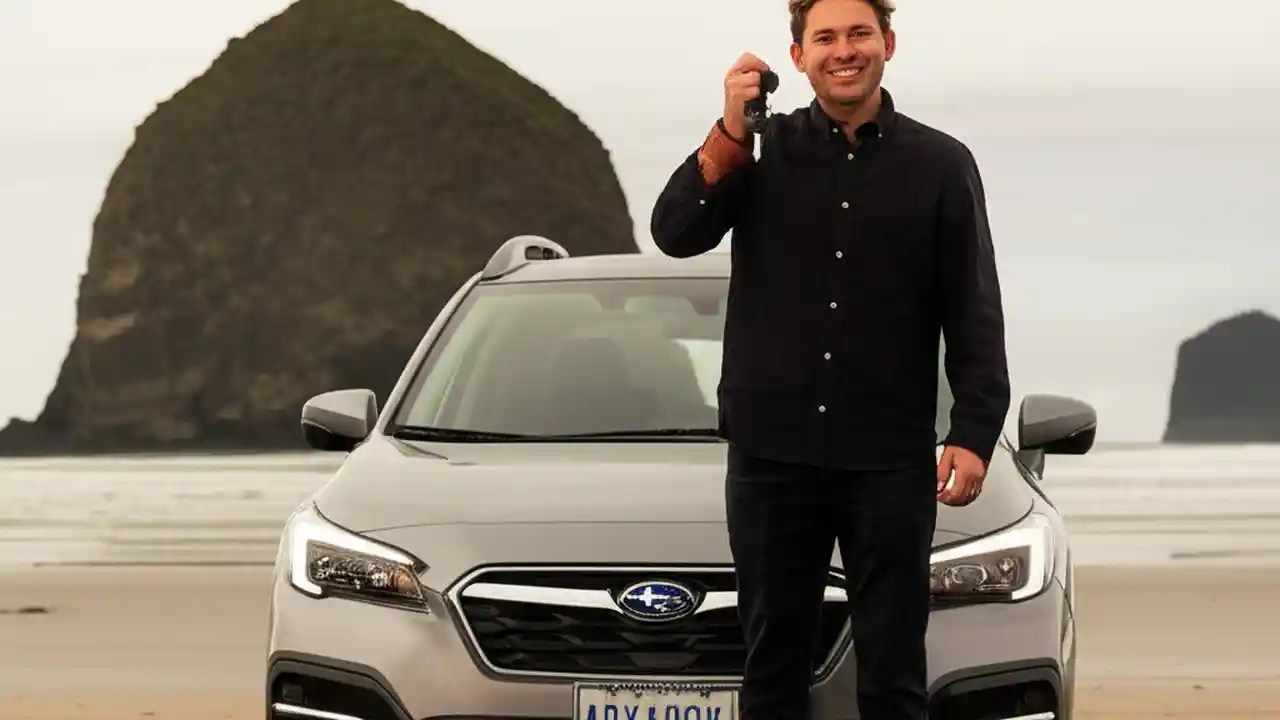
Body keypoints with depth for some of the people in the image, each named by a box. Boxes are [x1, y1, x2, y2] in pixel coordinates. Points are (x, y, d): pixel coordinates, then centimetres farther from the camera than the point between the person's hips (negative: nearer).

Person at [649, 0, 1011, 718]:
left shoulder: (941, 165, 2)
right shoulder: (764, 150, 5)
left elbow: (975, 317, 2)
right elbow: (676, 233, -9)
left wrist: (974, 434, -8)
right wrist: (731, 134, -20)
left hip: (892, 462, -1)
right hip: (771, 456, 1)